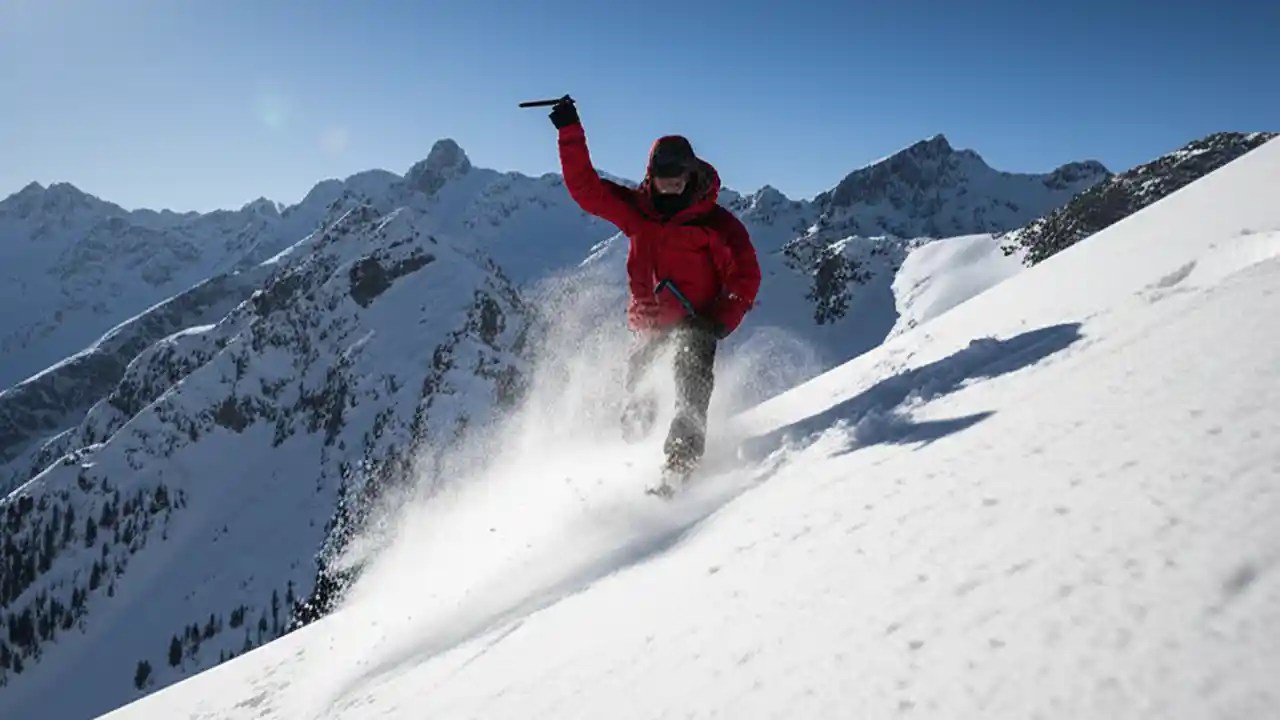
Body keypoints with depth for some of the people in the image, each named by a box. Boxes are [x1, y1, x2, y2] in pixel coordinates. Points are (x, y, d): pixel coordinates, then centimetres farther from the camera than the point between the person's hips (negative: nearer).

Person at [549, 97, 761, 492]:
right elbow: (585, 187, 6)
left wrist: (721, 321, -16)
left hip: (696, 322, -3)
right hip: (650, 321, 4)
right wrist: (570, 132, 0)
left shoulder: (716, 222, -5)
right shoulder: (635, 208, 4)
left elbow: (746, 275, -4)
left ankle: (683, 454, -29)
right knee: (634, 384, -5)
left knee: (692, 377, -22)